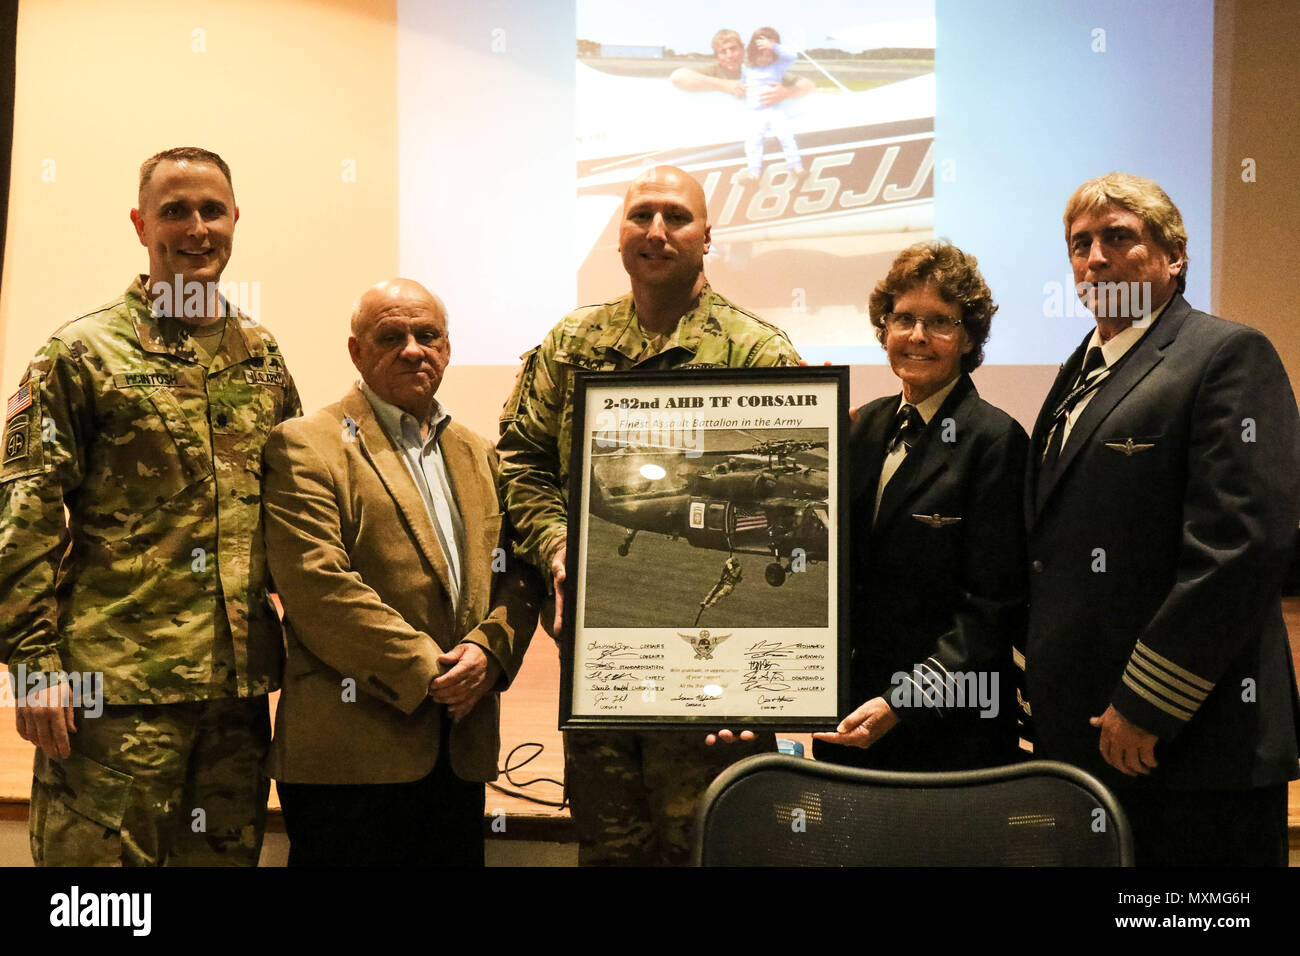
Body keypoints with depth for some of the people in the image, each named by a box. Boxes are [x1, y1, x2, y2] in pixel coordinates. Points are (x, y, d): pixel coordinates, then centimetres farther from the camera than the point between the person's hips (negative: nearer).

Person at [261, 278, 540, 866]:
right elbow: (318, 585, -14)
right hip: (351, 750, -6)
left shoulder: (478, 455, 17)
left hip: (462, 750, 6)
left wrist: (489, 648, -8)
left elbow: (518, 575, 12)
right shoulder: (306, 447, -3)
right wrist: (424, 670, -15)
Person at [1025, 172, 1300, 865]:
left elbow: (1243, 542, -19)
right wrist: (1047, 684, 11)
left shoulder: (1229, 355, -9)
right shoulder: (1082, 370, 17)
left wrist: (1146, 706, -18)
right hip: (1082, 733, 8)